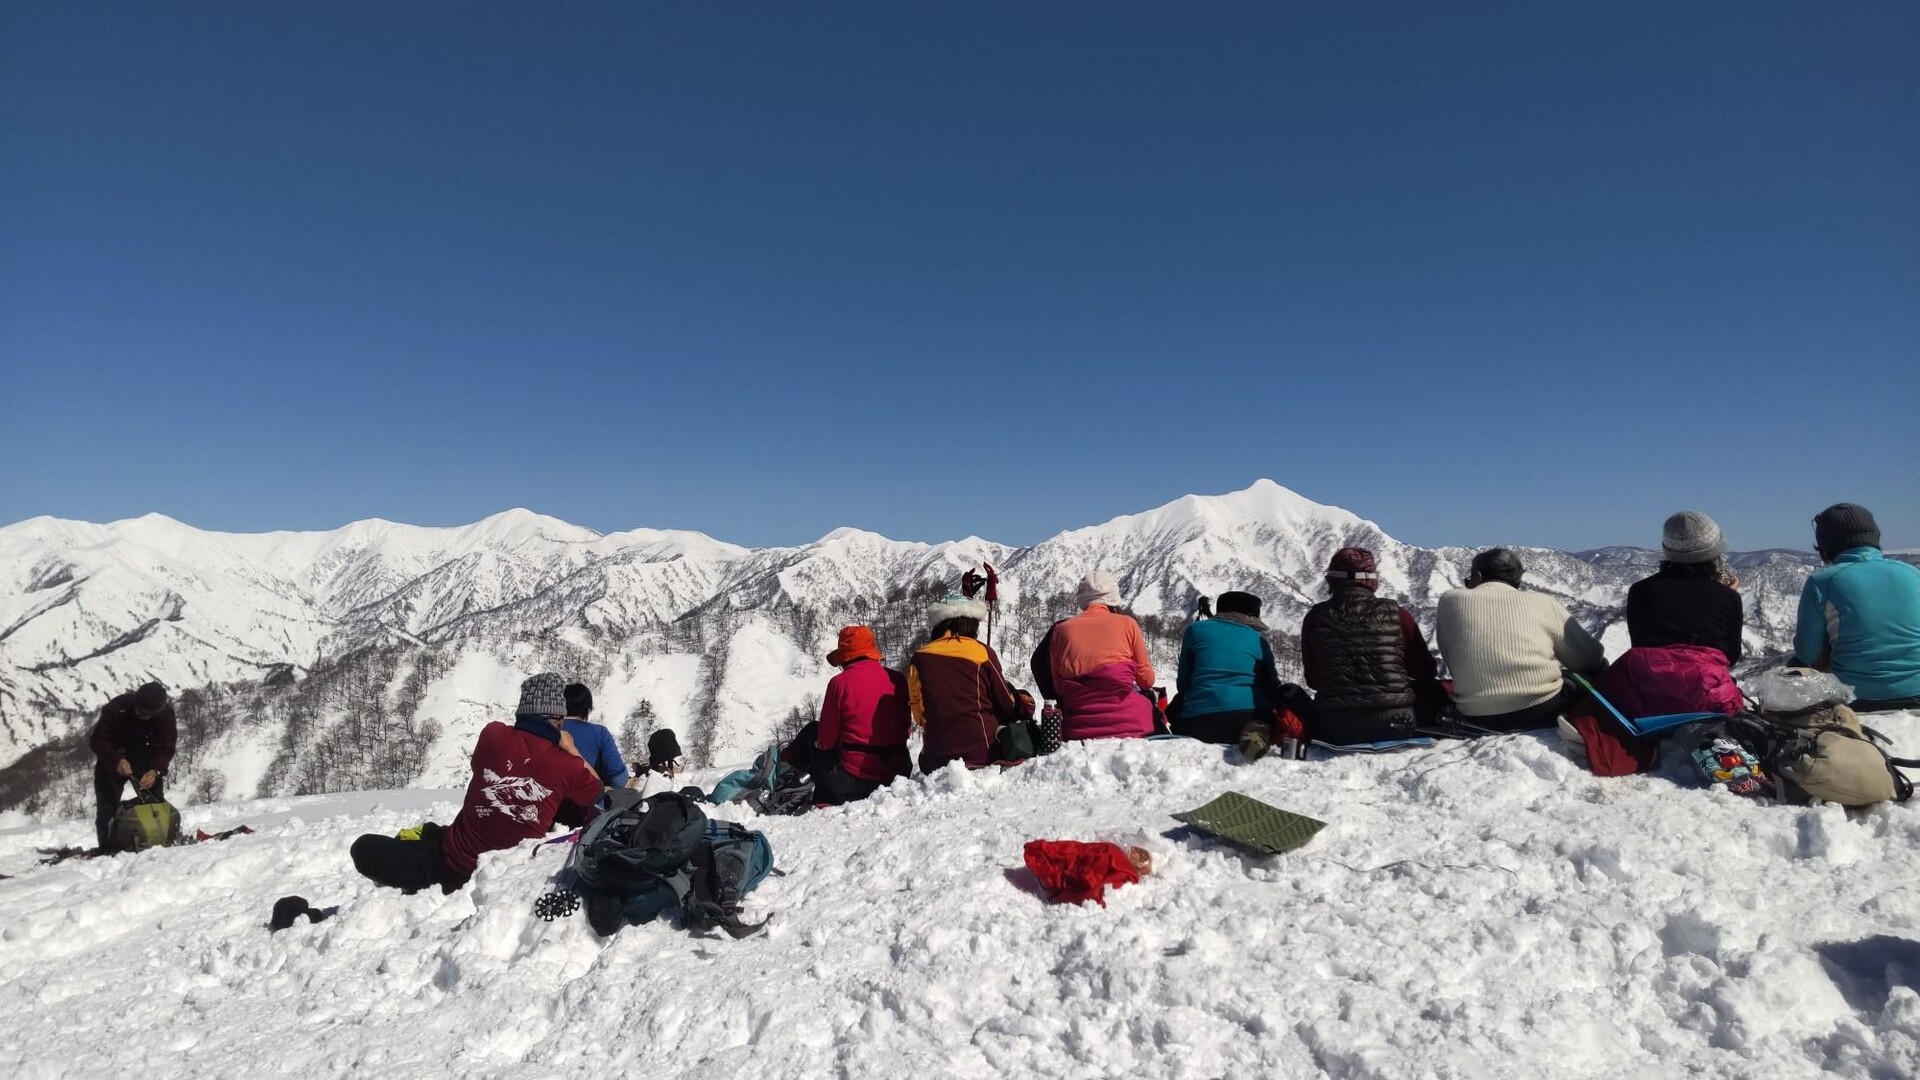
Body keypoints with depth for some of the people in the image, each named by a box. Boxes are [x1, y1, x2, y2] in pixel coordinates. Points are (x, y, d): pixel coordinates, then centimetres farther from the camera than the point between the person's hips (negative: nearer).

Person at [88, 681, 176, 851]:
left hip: (148, 762, 1)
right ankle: (107, 846, -1)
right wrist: (117, 761, -36)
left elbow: (166, 748, -17)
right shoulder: (117, 708, -26)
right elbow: (97, 740, -21)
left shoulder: (166, 714, -20)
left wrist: (155, 771, -34)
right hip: (113, 759, -1)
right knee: (107, 805, -8)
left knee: (155, 799, -6)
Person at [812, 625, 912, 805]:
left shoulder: (839, 682, -9)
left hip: (853, 781, -4)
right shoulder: (898, 679, 1)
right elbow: (906, 726, 10)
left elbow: (826, 741, -3)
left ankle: (826, 802, 22)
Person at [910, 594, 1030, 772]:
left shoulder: (920, 658, 4)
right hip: (981, 752, -2)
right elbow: (1005, 702, 6)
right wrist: (1025, 707, 28)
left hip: (936, 758, 2)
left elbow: (918, 712, 12)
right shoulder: (981, 652, -2)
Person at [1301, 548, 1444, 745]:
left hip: (1333, 730, 0)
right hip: (1395, 723, 1)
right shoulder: (1396, 614, -5)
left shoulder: (1315, 618, -2)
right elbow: (1426, 672, 6)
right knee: (1435, 690, 28)